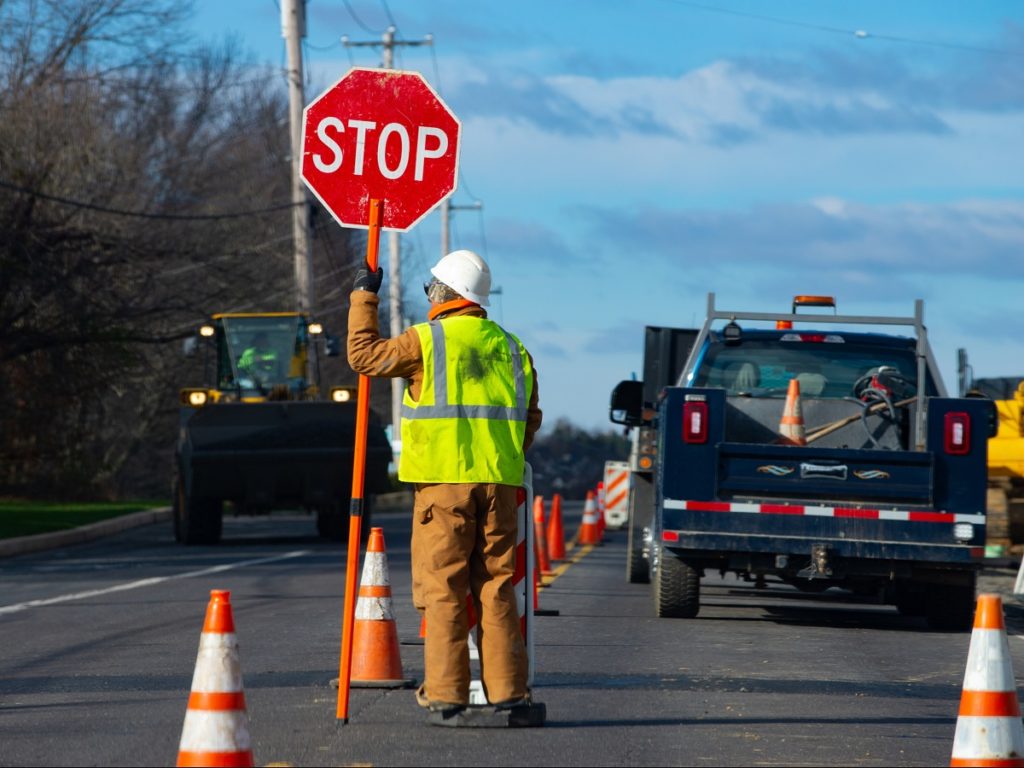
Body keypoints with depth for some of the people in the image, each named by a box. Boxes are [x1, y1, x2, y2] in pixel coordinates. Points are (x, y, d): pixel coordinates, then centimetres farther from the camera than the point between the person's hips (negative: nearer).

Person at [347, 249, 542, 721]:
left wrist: (364, 297, 17)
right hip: (499, 483, 4)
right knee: (496, 587, 7)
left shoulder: (427, 341, -3)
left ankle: (446, 690, -5)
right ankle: (506, 688, 5)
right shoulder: (510, 348, 12)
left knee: (443, 588, -2)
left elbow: (363, 354, 7)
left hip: (444, 480, -4)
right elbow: (529, 419, 16)